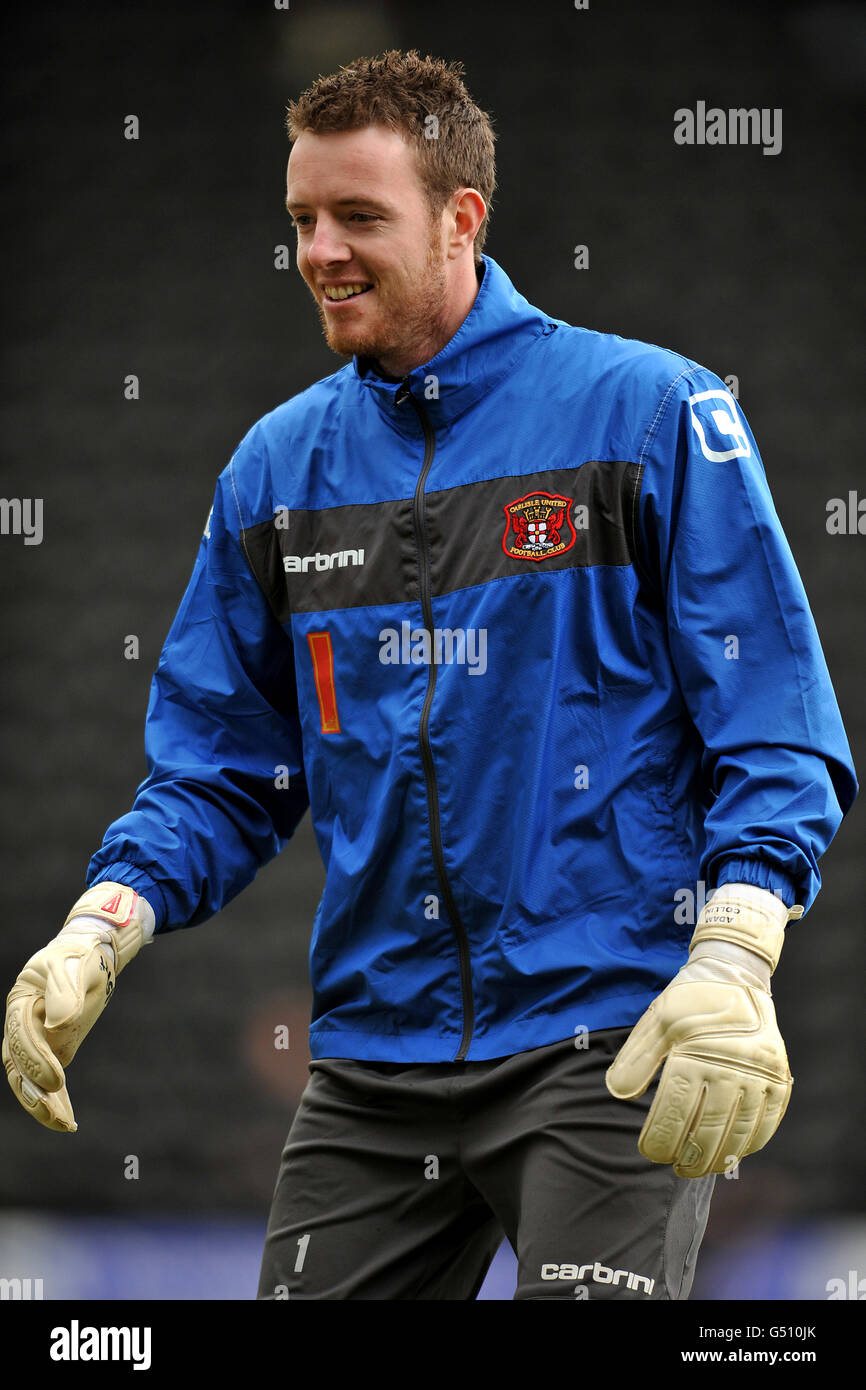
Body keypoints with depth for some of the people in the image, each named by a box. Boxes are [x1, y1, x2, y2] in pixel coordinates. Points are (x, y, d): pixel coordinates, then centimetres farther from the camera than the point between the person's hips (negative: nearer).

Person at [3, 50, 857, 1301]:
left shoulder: (649, 414, -3)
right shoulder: (280, 464, 11)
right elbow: (220, 765, 15)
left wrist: (732, 966, -19)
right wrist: (103, 929, -3)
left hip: (604, 1045, -5)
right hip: (372, 1050, 5)